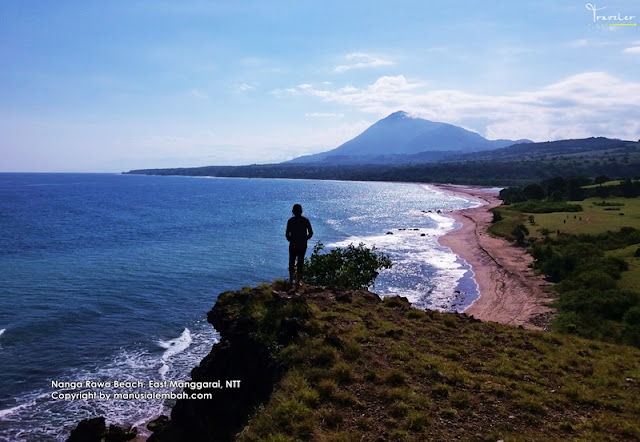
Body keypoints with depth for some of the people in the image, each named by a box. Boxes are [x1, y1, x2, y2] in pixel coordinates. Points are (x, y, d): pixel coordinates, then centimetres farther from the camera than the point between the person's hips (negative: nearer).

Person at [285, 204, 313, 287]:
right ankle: (298, 281, 11)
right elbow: (311, 233, -2)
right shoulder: (305, 220, -2)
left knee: (291, 262, 15)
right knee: (300, 262, 8)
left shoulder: (290, 220, -6)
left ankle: (291, 279, 15)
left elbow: (287, 234, -8)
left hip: (293, 245, -1)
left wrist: (290, 240, 10)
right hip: (303, 245, 1)